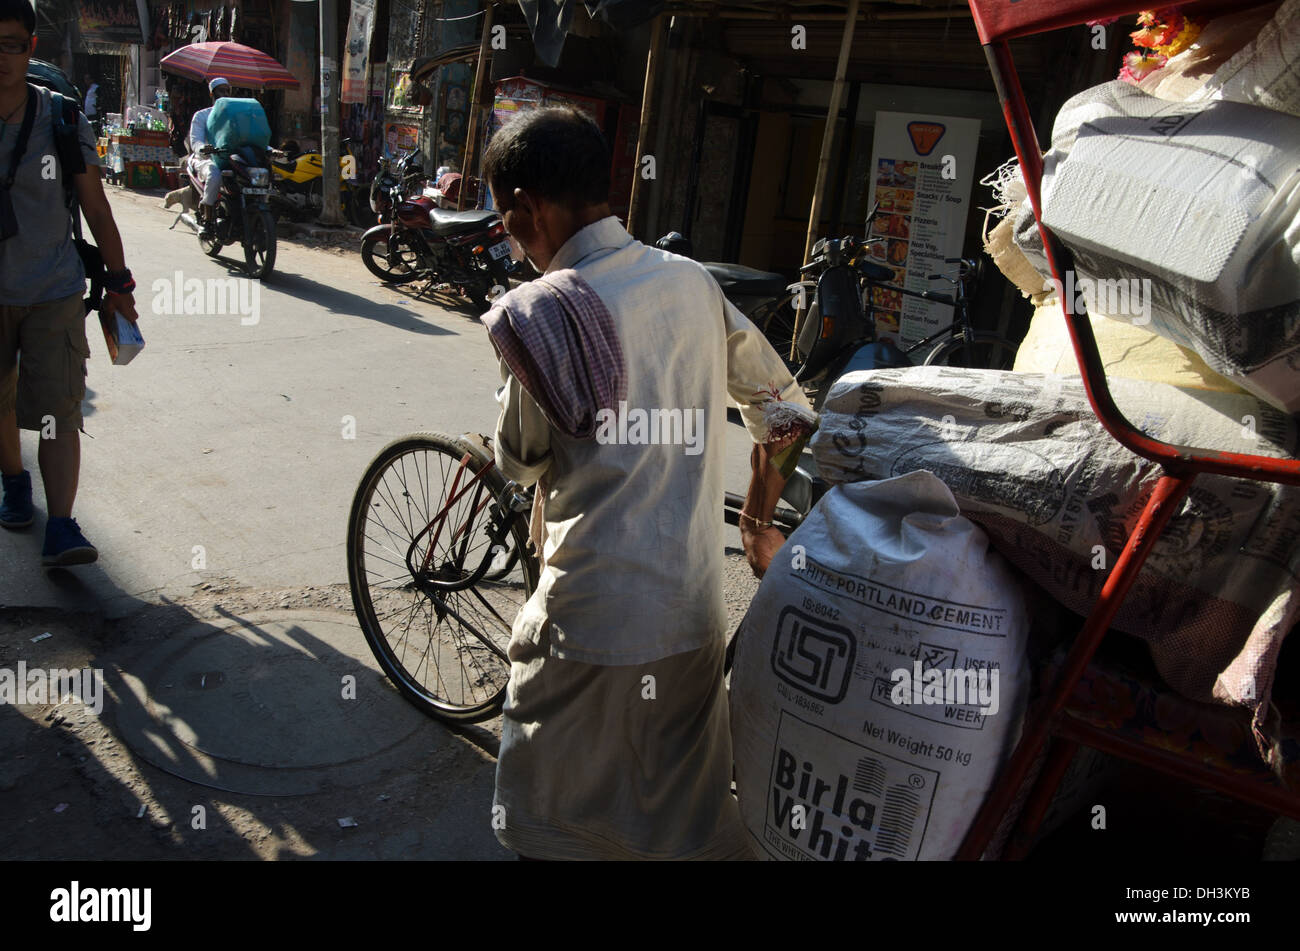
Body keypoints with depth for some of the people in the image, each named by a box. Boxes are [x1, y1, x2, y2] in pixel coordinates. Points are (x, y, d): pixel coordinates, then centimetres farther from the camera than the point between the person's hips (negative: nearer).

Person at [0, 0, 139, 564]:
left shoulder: (62, 120, -4)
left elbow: (96, 209, 2)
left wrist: (118, 283, 2)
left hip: (53, 292, -2)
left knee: (58, 413, -9)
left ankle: (60, 529, -11)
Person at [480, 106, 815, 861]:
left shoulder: (542, 311, -17)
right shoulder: (694, 282, 1)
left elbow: (520, 463, -4)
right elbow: (784, 407, 12)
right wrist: (760, 522, 24)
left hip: (588, 626, -5)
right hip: (696, 617, 6)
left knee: (551, 826, 19)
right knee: (693, 826, 24)